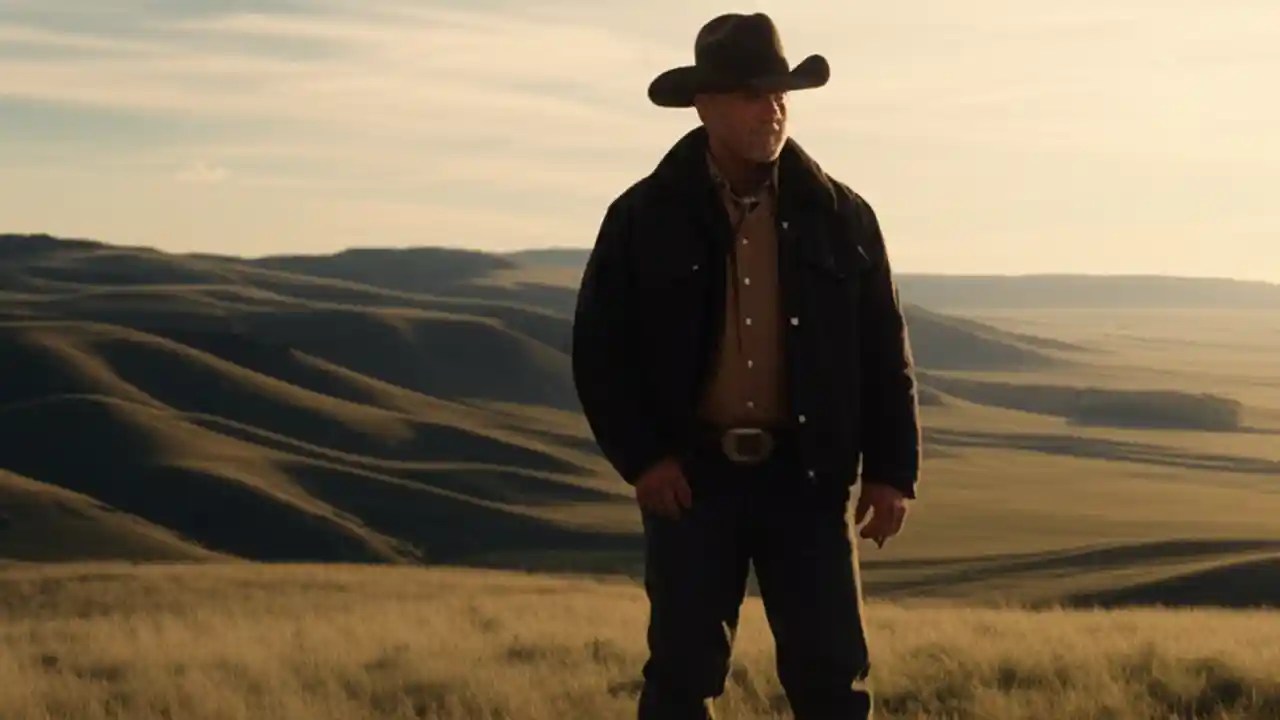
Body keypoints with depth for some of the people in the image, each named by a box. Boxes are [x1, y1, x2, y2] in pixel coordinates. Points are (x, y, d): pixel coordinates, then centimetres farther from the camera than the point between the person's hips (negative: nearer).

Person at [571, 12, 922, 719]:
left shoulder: (839, 216, 4)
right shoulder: (645, 218, 0)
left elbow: (884, 353, 7)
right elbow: (599, 349, 2)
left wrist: (892, 470, 1)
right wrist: (640, 457, -7)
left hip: (806, 477, 1)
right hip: (691, 478, -1)